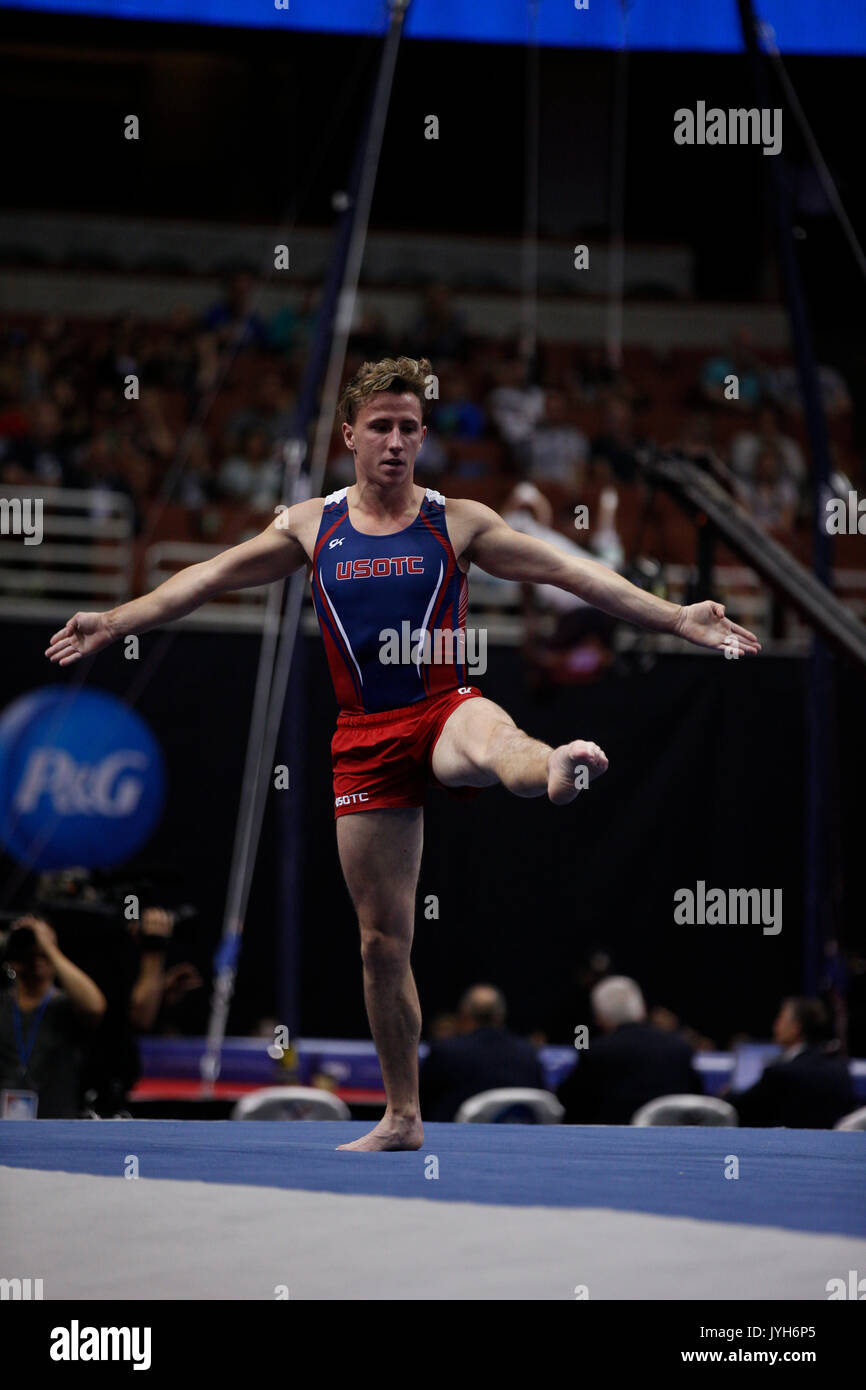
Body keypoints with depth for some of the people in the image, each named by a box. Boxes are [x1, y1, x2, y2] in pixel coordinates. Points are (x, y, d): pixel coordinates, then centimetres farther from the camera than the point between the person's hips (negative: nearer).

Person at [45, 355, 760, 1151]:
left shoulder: (458, 523, 2)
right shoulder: (311, 526, 8)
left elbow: (572, 572, -1)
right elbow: (210, 578, 12)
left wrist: (676, 619, -8)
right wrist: (114, 623, 7)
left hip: (443, 711, -2)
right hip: (366, 737, 2)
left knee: (493, 735, -42)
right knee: (382, 936, 5)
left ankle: (558, 772, -79)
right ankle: (402, 1117, 15)